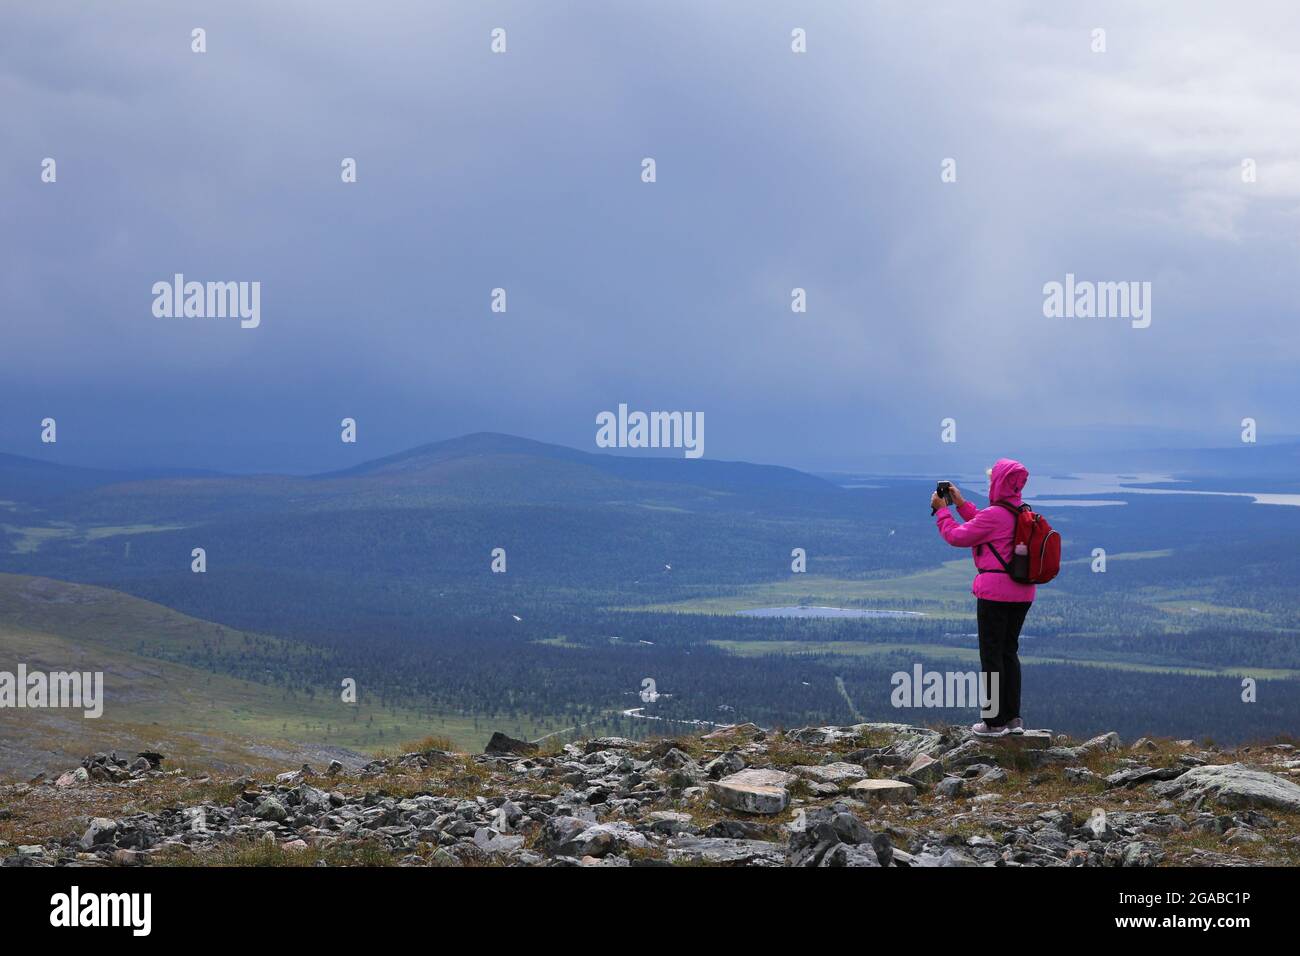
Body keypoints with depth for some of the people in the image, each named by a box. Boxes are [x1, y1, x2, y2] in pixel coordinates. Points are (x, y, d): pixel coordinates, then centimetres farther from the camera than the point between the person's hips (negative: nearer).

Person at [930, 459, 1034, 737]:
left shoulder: (993, 515, -17)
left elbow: (957, 536, -8)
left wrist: (942, 510, 6)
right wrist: (961, 504, 26)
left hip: (994, 591, -8)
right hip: (1022, 592, 8)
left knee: (991, 654, 1)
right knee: (1009, 651, 17)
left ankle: (994, 721, 4)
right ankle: (1012, 717, 18)